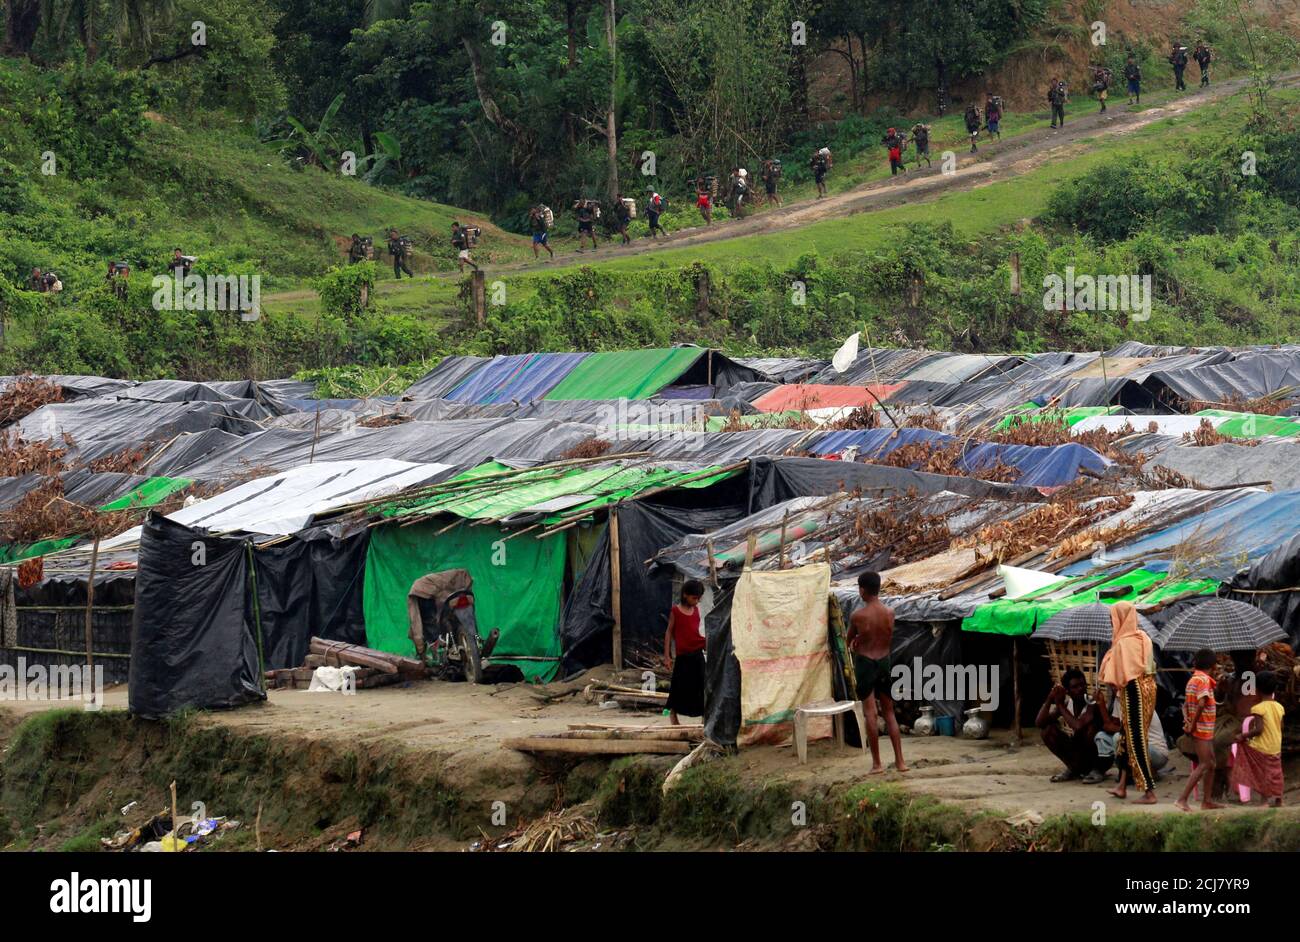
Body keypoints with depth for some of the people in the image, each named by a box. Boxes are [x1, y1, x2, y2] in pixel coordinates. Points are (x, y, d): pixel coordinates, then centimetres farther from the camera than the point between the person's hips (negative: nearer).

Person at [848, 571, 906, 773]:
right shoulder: (889, 613, -2)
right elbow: (889, 639, 9)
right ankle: (899, 760, 9)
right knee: (889, 712, 12)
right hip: (884, 661, 4)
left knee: (870, 713, -1)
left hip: (865, 663, -4)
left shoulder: (858, 616, -13)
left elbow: (849, 641, 1)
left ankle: (877, 763, -2)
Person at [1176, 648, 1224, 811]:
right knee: (1203, 765, -10)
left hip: (1206, 730, 9)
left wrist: (1187, 721, -2)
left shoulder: (1193, 679, 14)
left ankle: (1207, 800, 18)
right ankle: (1182, 799, -14)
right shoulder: (1204, 680, -15)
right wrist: (1193, 725, -20)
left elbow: (1186, 704, 14)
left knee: (1211, 763, 15)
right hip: (1203, 729, -9)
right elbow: (1201, 704, -27)